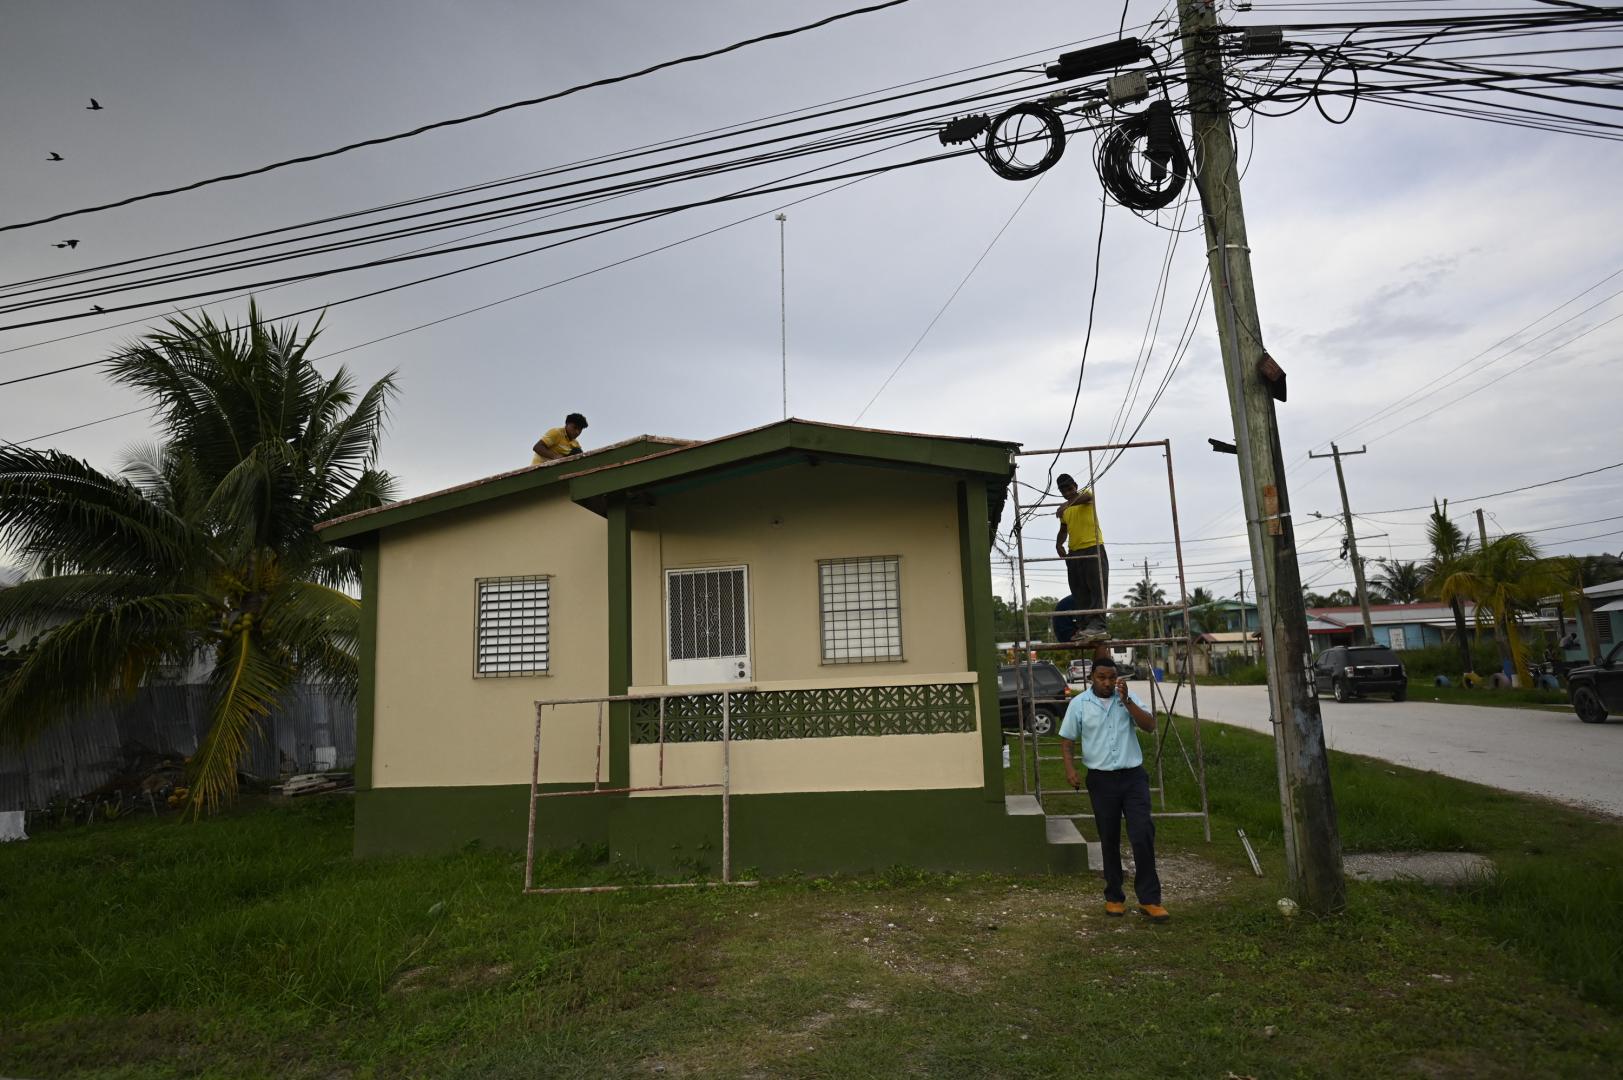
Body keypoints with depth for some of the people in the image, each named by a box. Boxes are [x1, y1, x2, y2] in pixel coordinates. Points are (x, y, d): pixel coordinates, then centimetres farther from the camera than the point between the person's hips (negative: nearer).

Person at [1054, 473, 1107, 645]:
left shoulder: (1086, 493, 3)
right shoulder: (1064, 511, 19)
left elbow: (1085, 497, -22)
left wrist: (1067, 503, -42)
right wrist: (1059, 543, 6)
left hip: (1093, 548, -7)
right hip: (1074, 553, 7)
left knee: (1097, 589, -14)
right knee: (1080, 594, 3)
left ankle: (1098, 626, -24)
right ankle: (1087, 627, 3)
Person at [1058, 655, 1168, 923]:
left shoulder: (1128, 697, 3)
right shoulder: (1079, 703, -1)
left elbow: (1150, 725, -9)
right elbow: (1067, 740, 3)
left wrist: (1126, 700, -18)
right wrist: (1070, 768, -11)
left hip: (1133, 776, 1)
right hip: (1101, 779, 0)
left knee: (1143, 836, -7)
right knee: (1109, 841, 9)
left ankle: (1149, 899, 4)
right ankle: (1114, 897, 22)